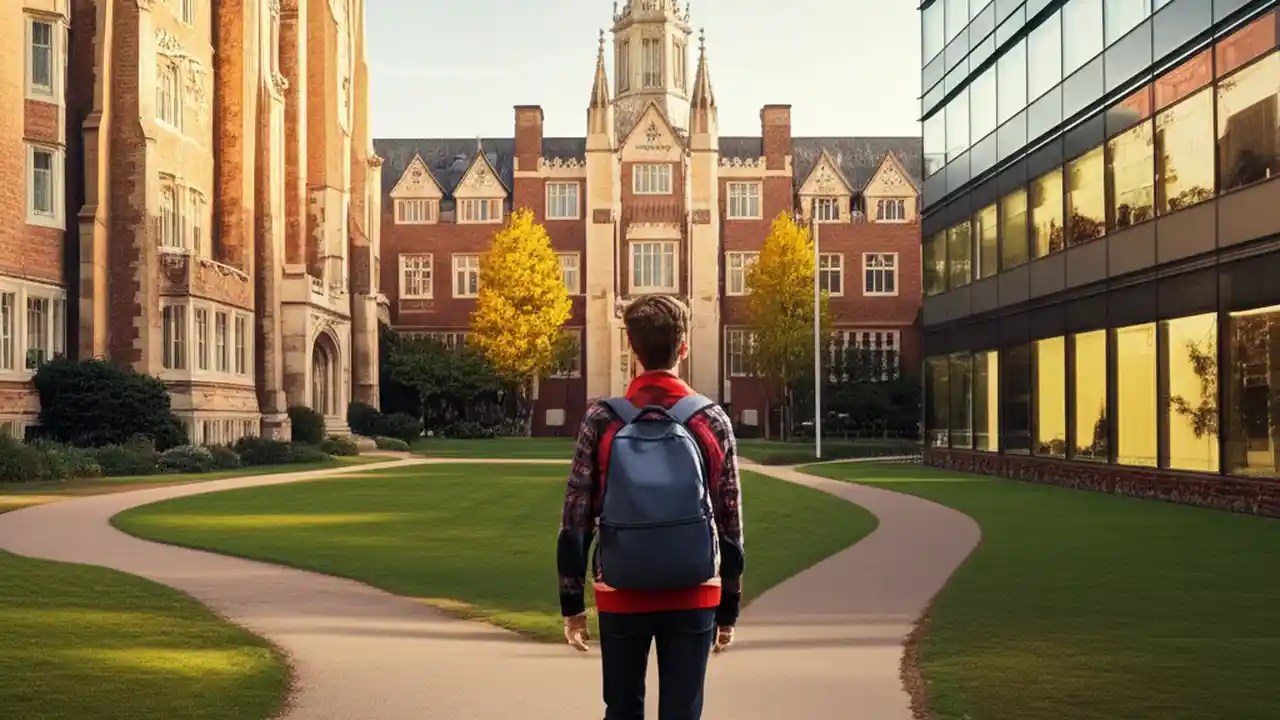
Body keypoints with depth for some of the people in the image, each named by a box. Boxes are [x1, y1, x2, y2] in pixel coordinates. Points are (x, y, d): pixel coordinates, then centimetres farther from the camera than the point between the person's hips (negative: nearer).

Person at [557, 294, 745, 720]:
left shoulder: (602, 421, -4)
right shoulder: (713, 421, -2)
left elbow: (576, 522, -3)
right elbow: (730, 526, 1)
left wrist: (572, 602, 7)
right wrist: (729, 607, 10)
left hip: (621, 596, 0)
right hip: (693, 597, 0)